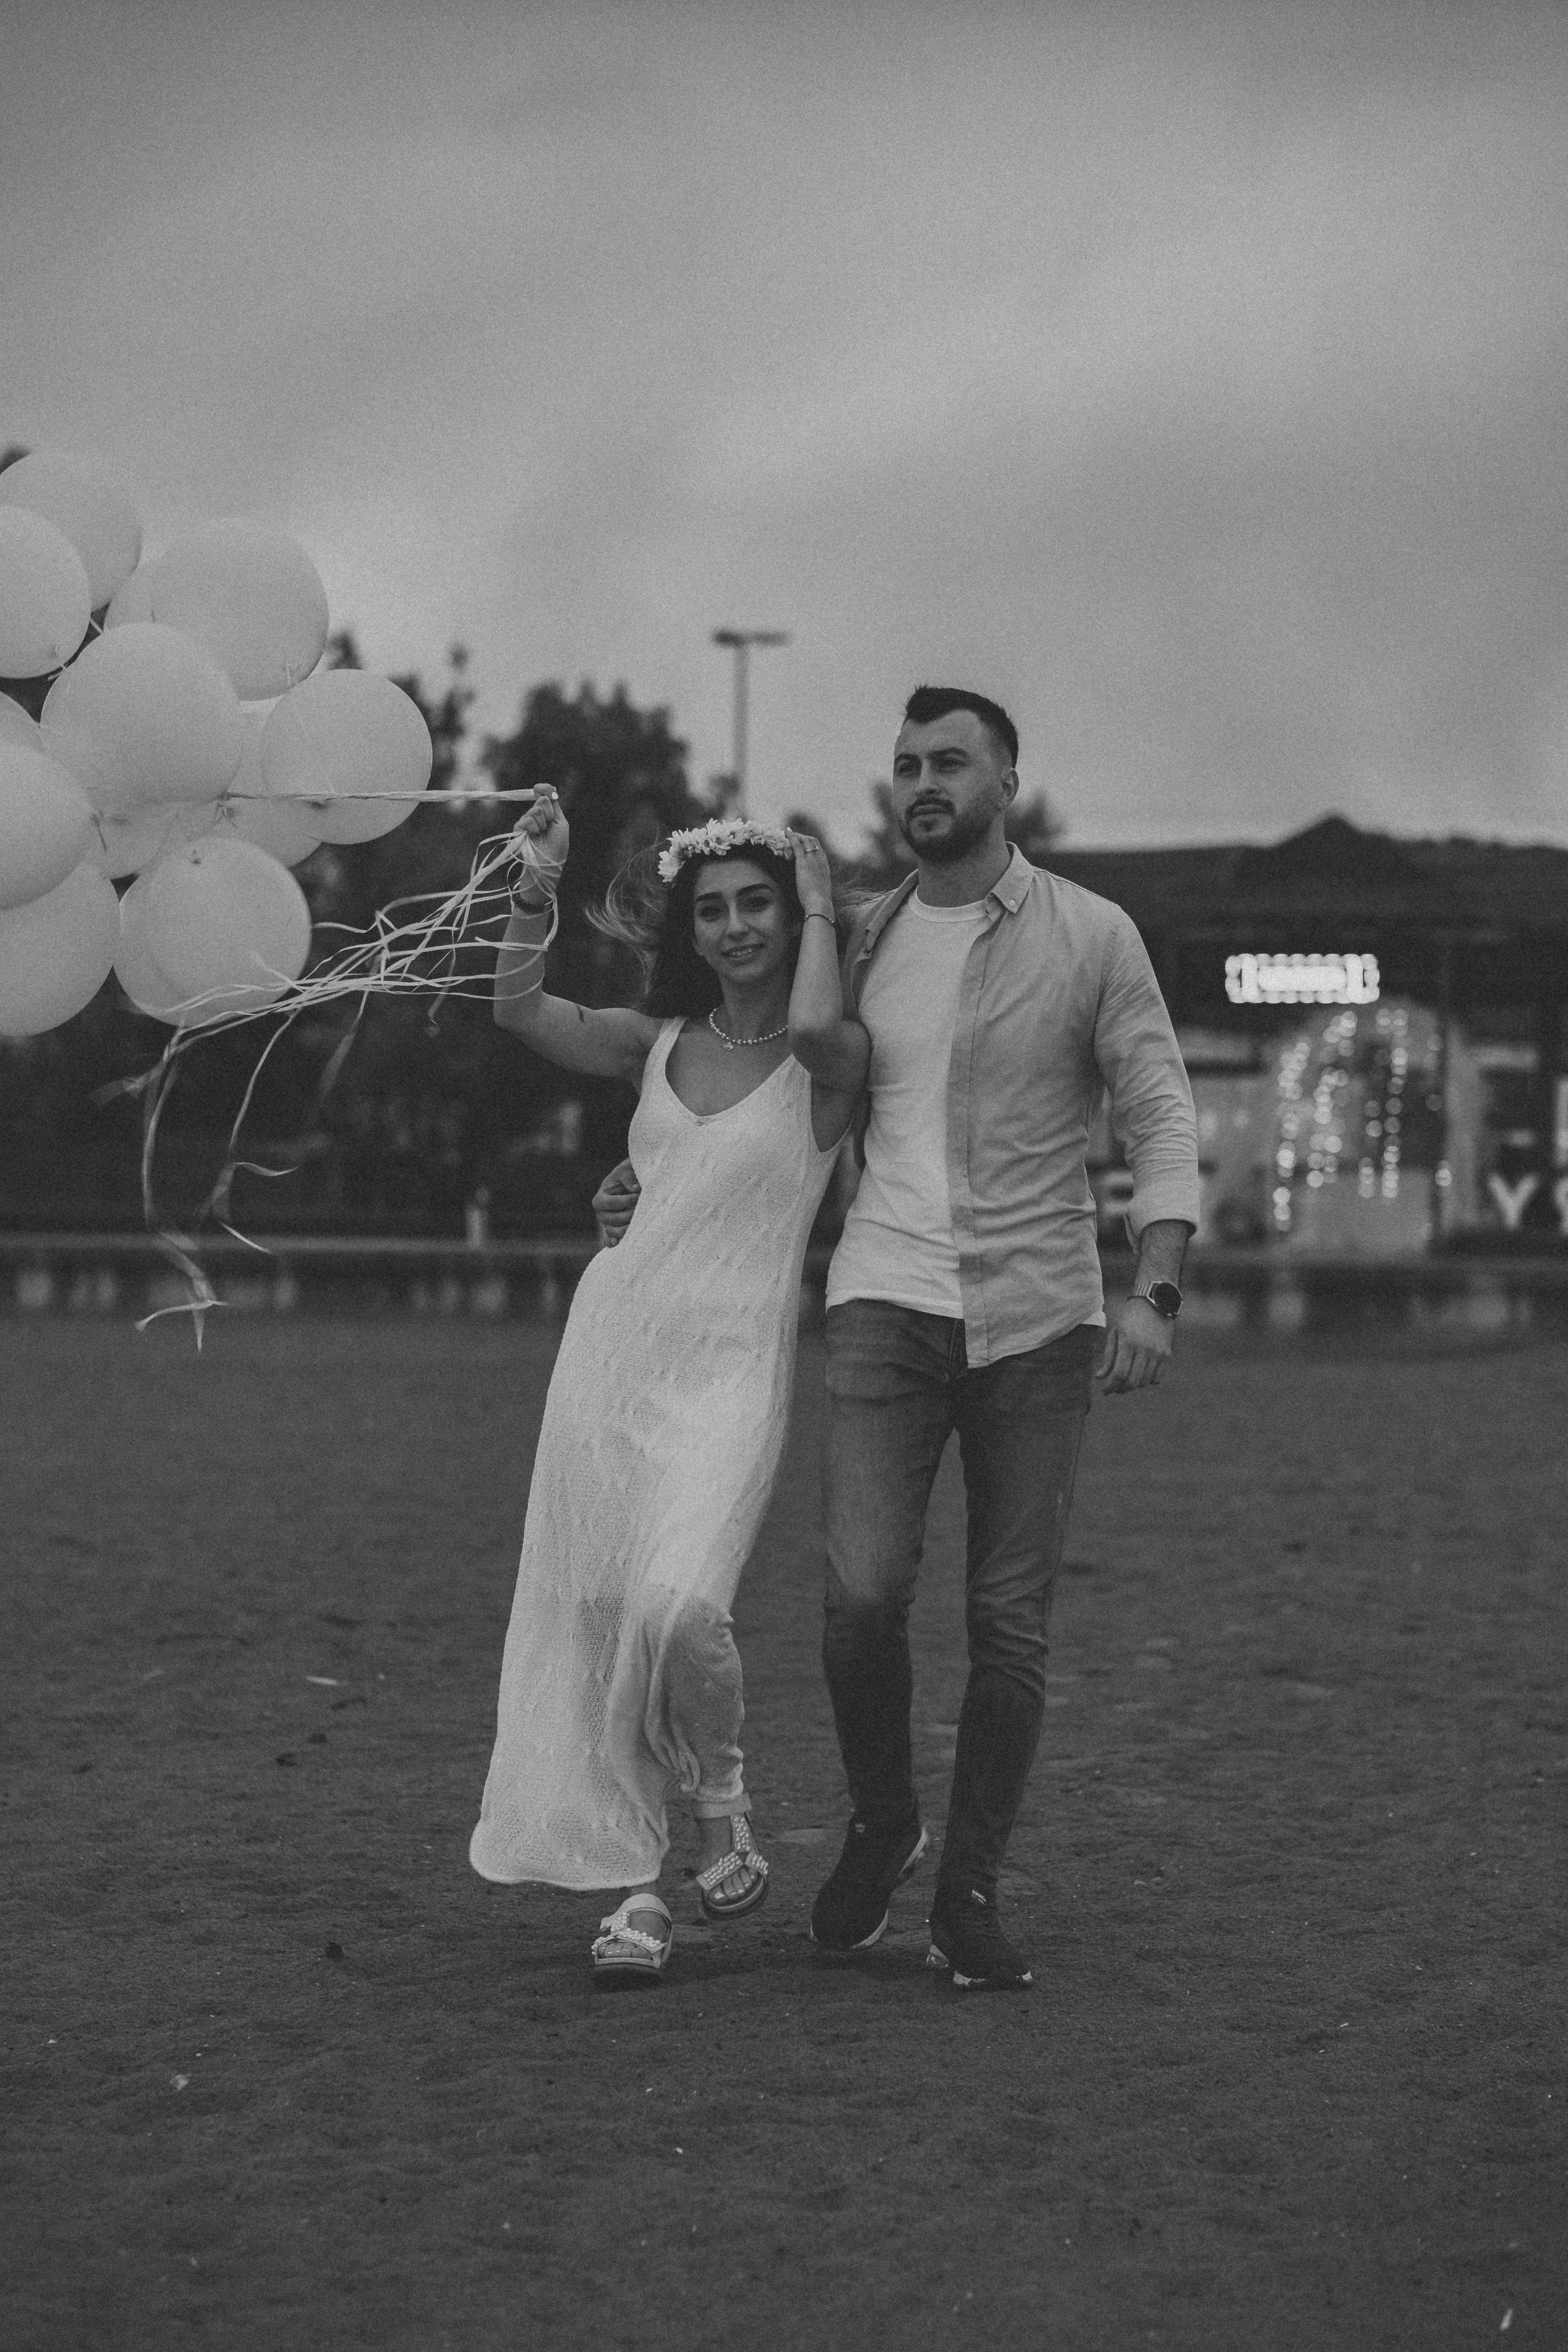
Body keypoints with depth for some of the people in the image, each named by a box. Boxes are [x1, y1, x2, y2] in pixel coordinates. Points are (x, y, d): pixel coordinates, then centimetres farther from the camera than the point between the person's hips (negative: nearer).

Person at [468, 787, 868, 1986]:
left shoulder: (829, 1062, -1)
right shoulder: (661, 1044, 11)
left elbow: (816, 1022, -24)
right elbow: (523, 1010, 2)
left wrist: (822, 906, -8)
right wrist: (537, 888, -9)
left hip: (732, 1363, -5)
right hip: (616, 1334, 5)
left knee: (678, 1605, -23)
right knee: (599, 1614, 2)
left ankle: (722, 1799, 6)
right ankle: (636, 1887, 11)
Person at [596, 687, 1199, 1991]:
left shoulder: (1091, 936, 2)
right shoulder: (862, 943, 10)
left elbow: (1162, 1118, 1)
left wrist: (1154, 1292, -11)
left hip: (1039, 1319, -1)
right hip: (888, 1305, 1)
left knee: (1010, 1621, 1)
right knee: (862, 1595, -13)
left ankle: (970, 1893, 15)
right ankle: (880, 1823, 14)